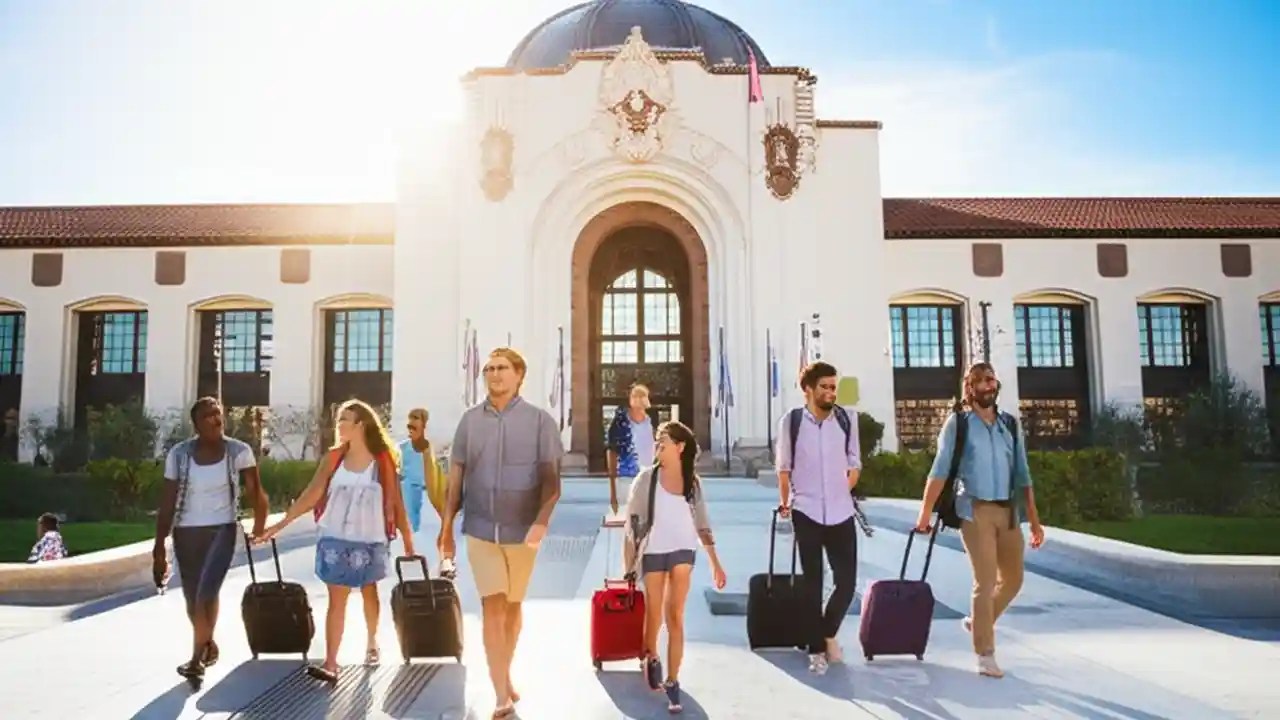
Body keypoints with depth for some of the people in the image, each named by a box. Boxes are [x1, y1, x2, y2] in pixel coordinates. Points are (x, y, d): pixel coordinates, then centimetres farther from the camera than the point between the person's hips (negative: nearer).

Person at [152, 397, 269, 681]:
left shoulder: (239, 451, -8)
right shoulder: (179, 454, -6)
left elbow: (255, 491, -7)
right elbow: (167, 504, -3)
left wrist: (259, 526, -17)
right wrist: (159, 549, -4)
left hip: (222, 530, -2)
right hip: (186, 533, 2)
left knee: (207, 591, -18)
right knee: (193, 598, 11)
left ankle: (197, 657, -2)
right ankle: (208, 644, 38)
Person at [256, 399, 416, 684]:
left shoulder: (383, 460, -5)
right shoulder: (333, 458, 1)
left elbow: (396, 504, -3)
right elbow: (311, 495, -1)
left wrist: (408, 545, -4)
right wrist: (280, 524, -8)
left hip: (371, 540, -1)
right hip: (335, 539, 1)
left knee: (369, 592, 17)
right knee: (337, 599, -3)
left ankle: (371, 643, 39)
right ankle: (330, 664, -4)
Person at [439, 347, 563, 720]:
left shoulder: (539, 420, -4)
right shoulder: (470, 420, 3)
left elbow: (551, 480, -8)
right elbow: (455, 477, 6)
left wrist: (542, 522, -22)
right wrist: (446, 527, 5)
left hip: (521, 531, 0)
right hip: (480, 529, 0)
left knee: (513, 607, 15)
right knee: (492, 608, -5)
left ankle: (504, 677, 35)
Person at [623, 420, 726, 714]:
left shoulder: (693, 482, 1)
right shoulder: (647, 478, -7)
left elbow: (702, 524, 7)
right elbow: (632, 522, -4)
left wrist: (715, 564, 5)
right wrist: (628, 564, -7)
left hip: (682, 552, 1)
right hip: (653, 552, -1)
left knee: (676, 617, -1)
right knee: (654, 615, 6)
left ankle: (672, 682, 9)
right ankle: (650, 658, 37)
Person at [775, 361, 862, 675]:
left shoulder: (847, 420, -1)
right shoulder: (791, 421, -5)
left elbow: (854, 464, 10)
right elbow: (784, 467, 4)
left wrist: (841, 494, 7)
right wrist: (785, 504, 9)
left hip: (841, 514, 2)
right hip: (806, 513, -1)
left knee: (847, 581, 1)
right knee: (813, 583, 7)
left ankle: (829, 632, 27)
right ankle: (817, 647, 21)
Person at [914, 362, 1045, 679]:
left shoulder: (1010, 424, 12)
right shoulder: (958, 422, -1)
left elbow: (1022, 474, 13)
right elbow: (940, 470, -6)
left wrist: (1034, 519, 9)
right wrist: (925, 512, -12)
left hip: (1009, 511, 5)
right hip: (976, 510, -5)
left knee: (1013, 579, 13)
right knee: (985, 581, -4)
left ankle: (976, 622, 36)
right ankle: (986, 655, 5)